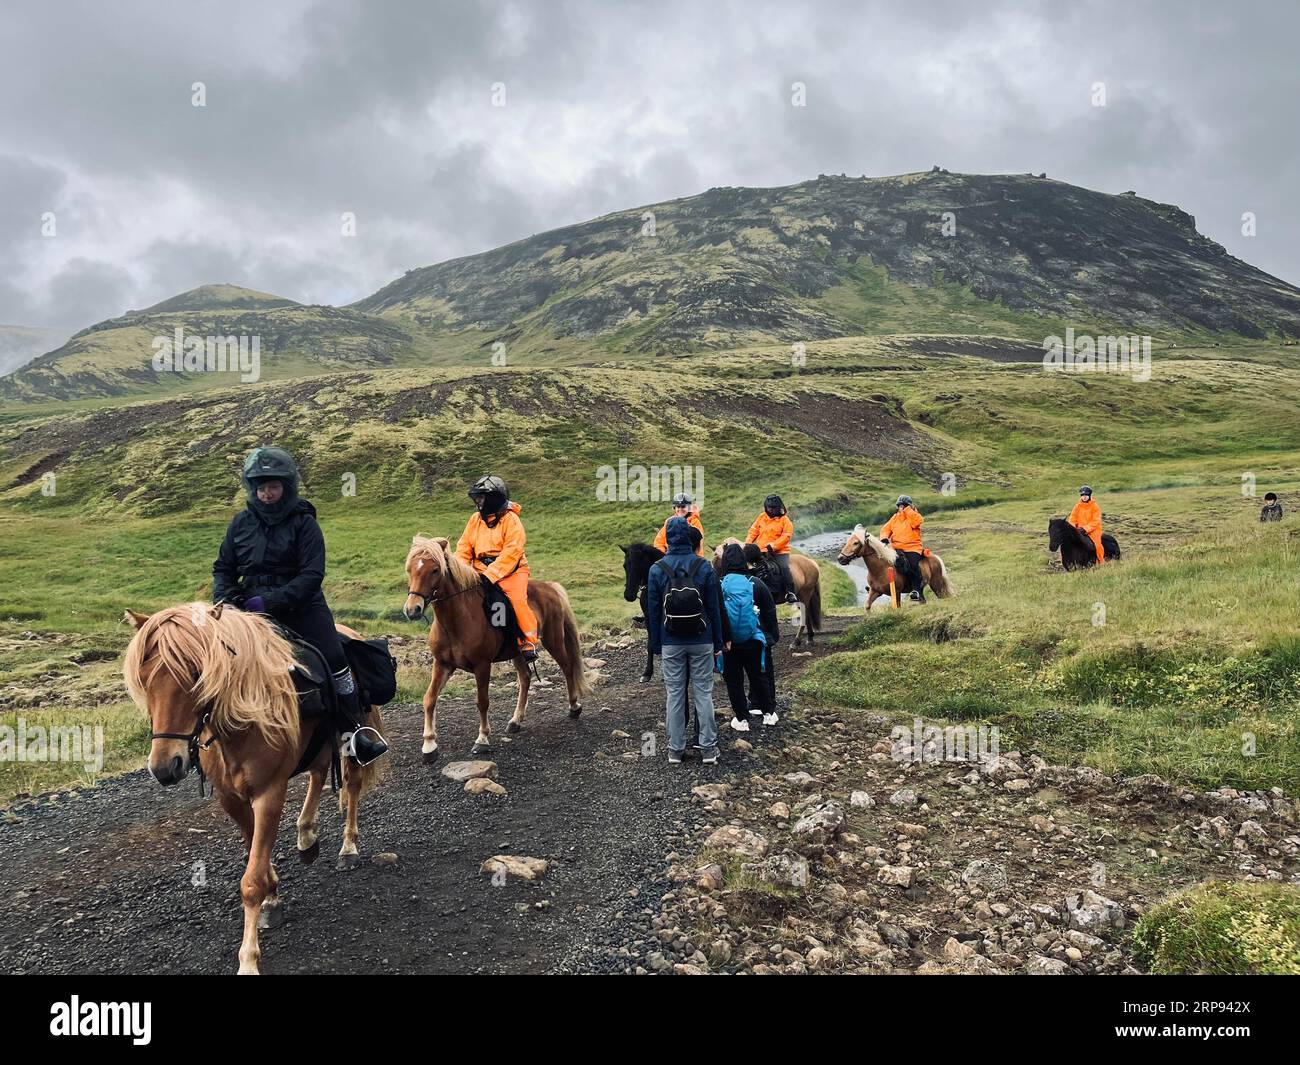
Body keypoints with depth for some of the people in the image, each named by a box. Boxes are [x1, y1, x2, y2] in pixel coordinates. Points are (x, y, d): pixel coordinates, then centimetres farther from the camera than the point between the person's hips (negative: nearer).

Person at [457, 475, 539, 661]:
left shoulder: (511, 520, -7)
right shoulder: (475, 519, 11)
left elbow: (511, 552, -17)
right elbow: (464, 548, 11)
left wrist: (491, 574, -25)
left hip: (510, 571, -6)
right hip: (481, 572, 6)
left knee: (518, 600, -27)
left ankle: (529, 643, -21)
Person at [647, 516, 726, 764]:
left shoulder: (656, 570, -4)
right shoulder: (704, 567, -4)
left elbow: (653, 611, 0)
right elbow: (715, 607, -1)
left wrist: (655, 644, 7)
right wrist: (718, 641, 6)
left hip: (671, 643, 0)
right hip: (701, 641, 0)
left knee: (674, 695, 7)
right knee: (703, 693, 6)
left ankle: (676, 749, 13)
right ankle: (708, 748, 9)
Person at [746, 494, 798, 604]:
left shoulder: (785, 520, -3)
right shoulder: (762, 517, 12)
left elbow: (786, 536, -11)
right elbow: (753, 531, 15)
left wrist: (773, 546, -22)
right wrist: (748, 543, 0)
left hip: (780, 551, -4)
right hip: (761, 551, 5)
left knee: (784, 567, -24)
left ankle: (790, 592, -18)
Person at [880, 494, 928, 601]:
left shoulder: (914, 516, 5)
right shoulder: (895, 517, 18)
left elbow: (917, 521, -18)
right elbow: (886, 529, 16)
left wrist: (907, 510, -12)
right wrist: (884, 537, -5)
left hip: (912, 547, -4)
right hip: (897, 547, 4)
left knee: (913, 565, -25)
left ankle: (917, 591, -23)